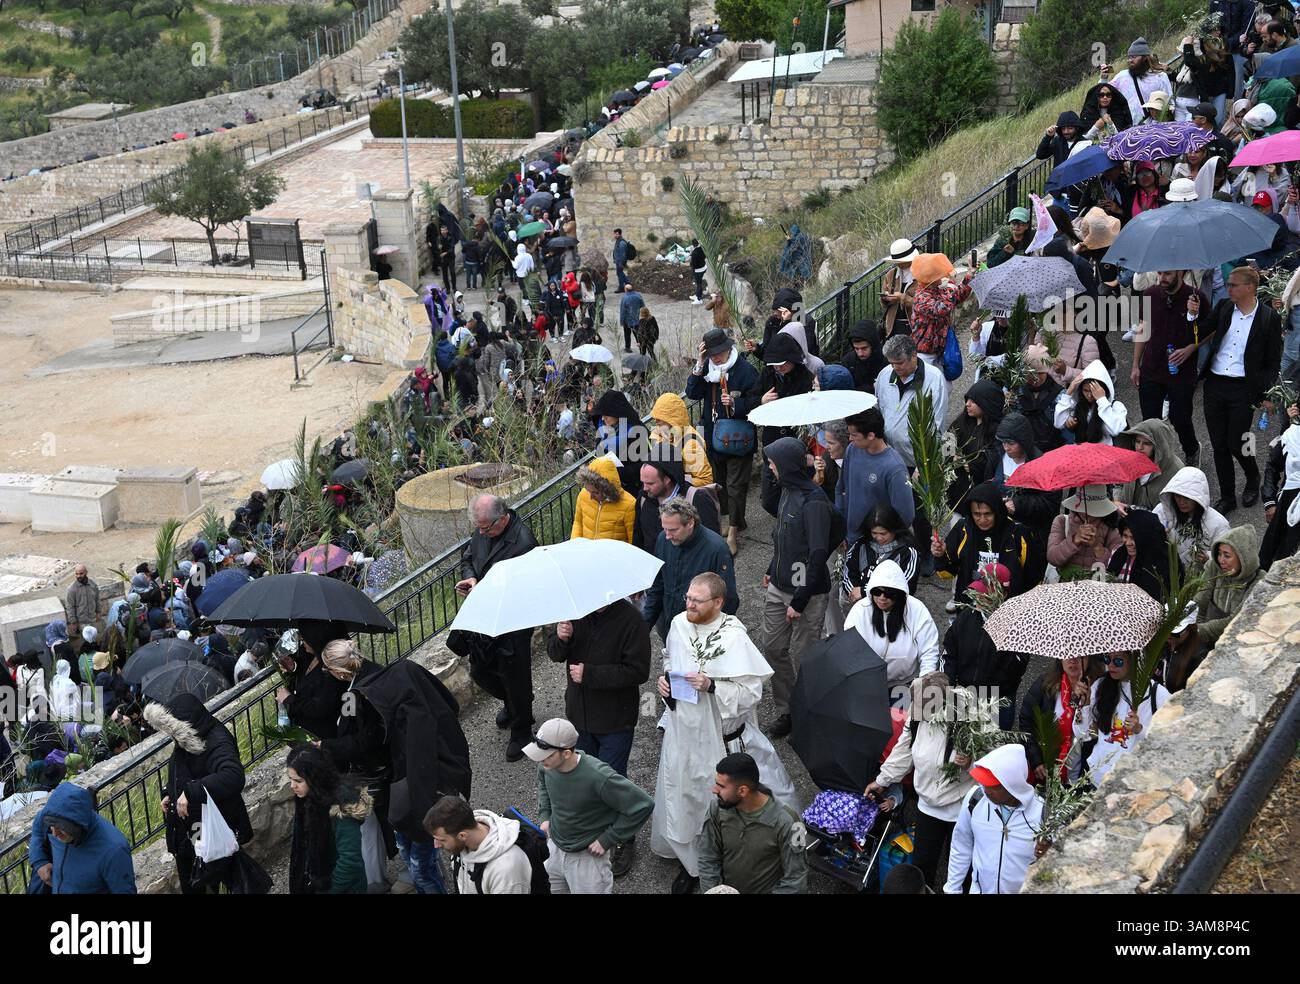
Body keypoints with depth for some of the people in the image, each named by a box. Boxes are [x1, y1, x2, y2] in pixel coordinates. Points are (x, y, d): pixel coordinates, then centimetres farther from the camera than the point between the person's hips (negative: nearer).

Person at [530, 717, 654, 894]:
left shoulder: (598, 777, -32)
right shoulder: (548, 765, -13)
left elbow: (642, 805, -25)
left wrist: (607, 840, -20)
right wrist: (544, 816, 1)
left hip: (587, 855, -6)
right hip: (554, 847, 6)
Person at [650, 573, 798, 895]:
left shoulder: (734, 638, -22)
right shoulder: (679, 624, -4)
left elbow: (751, 691, -19)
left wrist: (711, 685, -29)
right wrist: (666, 678, -2)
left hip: (719, 735, -5)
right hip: (683, 729, 5)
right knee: (683, 795, 17)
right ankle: (690, 861, 37)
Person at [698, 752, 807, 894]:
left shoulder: (784, 822, -18)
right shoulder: (717, 810, -8)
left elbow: (795, 879, -13)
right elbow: (708, 861, -1)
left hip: (768, 890, -3)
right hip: (726, 890, 3)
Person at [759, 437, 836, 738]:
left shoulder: (813, 502, -23)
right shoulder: (786, 490, 3)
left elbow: (818, 555, -26)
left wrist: (800, 601, -24)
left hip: (806, 592, -9)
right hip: (779, 588, 9)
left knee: (802, 657, 1)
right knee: (773, 649, 16)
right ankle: (785, 710, 30)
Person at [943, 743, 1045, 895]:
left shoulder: (1042, 812, -23)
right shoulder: (975, 798, -16)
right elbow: (961, 847, -1)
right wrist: (952, 888, 5)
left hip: (1025, 890, -2)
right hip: (980, 889, 2)